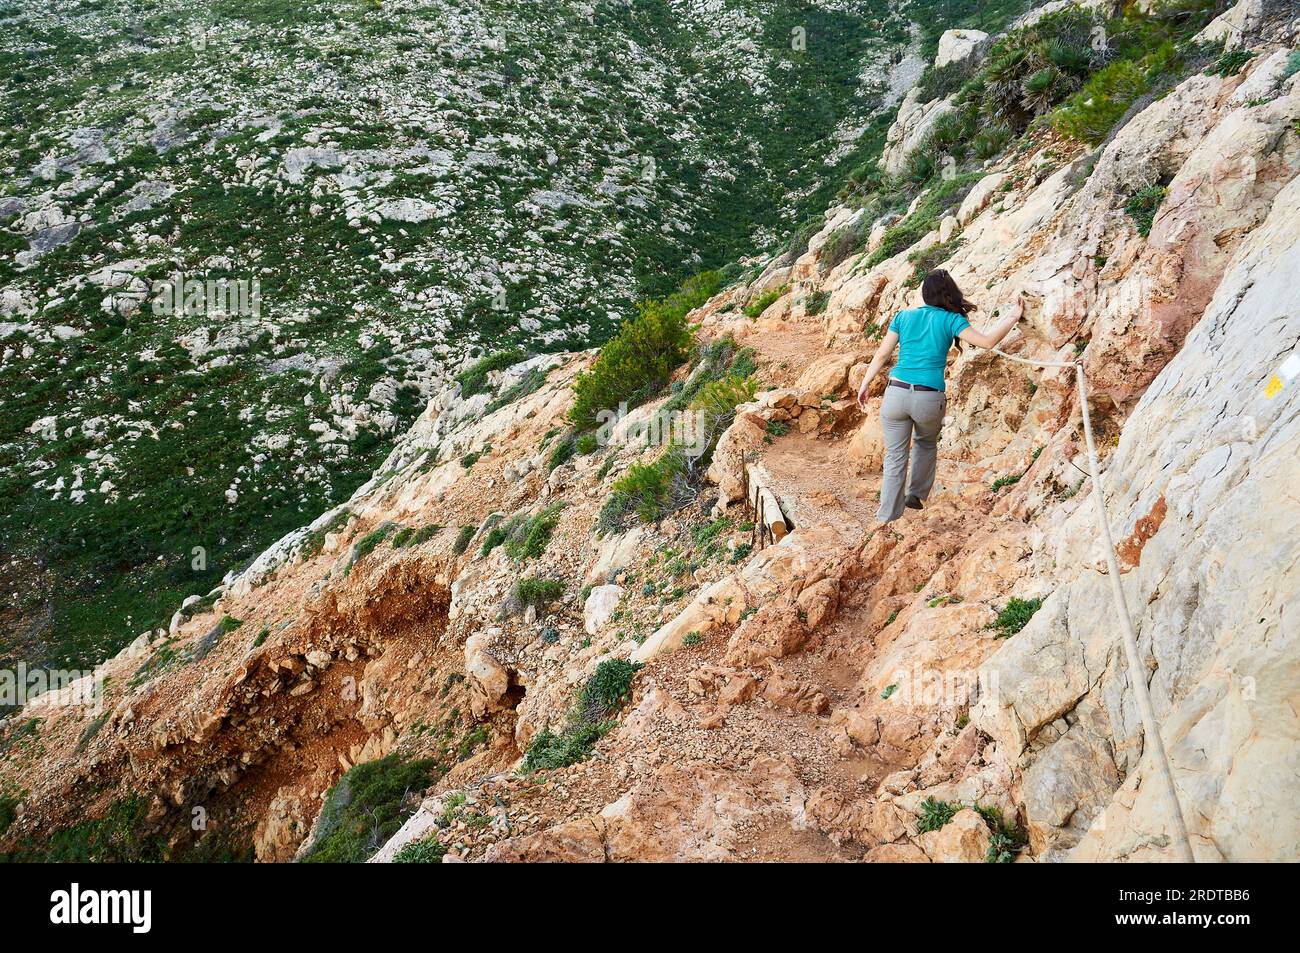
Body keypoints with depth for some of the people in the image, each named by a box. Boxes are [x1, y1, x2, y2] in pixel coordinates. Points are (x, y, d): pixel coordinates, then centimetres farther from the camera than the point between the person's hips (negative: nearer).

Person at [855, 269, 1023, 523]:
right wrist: (1012, 318, 6)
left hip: (896, 393, 1)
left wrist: (865, 384, 17)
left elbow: (882, 354, 8)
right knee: (926, 444, 30)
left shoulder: (903, 316, 9)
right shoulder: (950, 320, 1)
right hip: (929, 399, -1)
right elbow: (987, 341, -6)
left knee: (895, 457, 8)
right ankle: (917, 493, 27)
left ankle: (887, 518, 9)